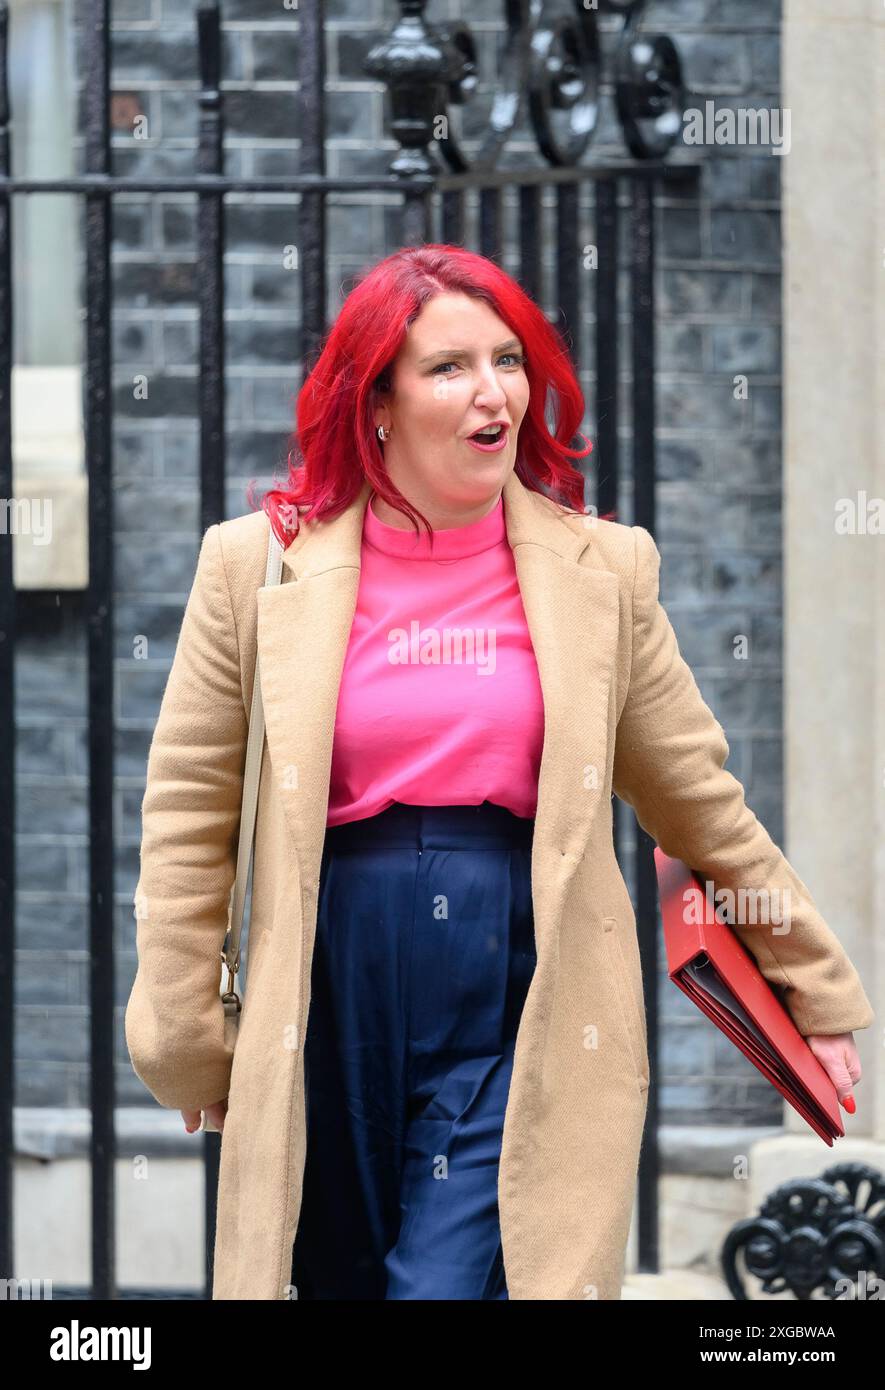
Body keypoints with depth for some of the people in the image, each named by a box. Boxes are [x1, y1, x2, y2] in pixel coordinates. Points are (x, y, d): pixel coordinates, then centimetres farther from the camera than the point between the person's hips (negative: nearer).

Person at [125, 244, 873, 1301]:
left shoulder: (600, 570, 4)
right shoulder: (260, 565, 1)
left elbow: (702, 803, 11)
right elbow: (188, 816, 4)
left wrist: (817, 986, 15)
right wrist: (184, 1040, 3)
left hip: (521, 1000, -1)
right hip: (331, 999, 1)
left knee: (449, 1282, -12)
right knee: (345, 1275, 10)